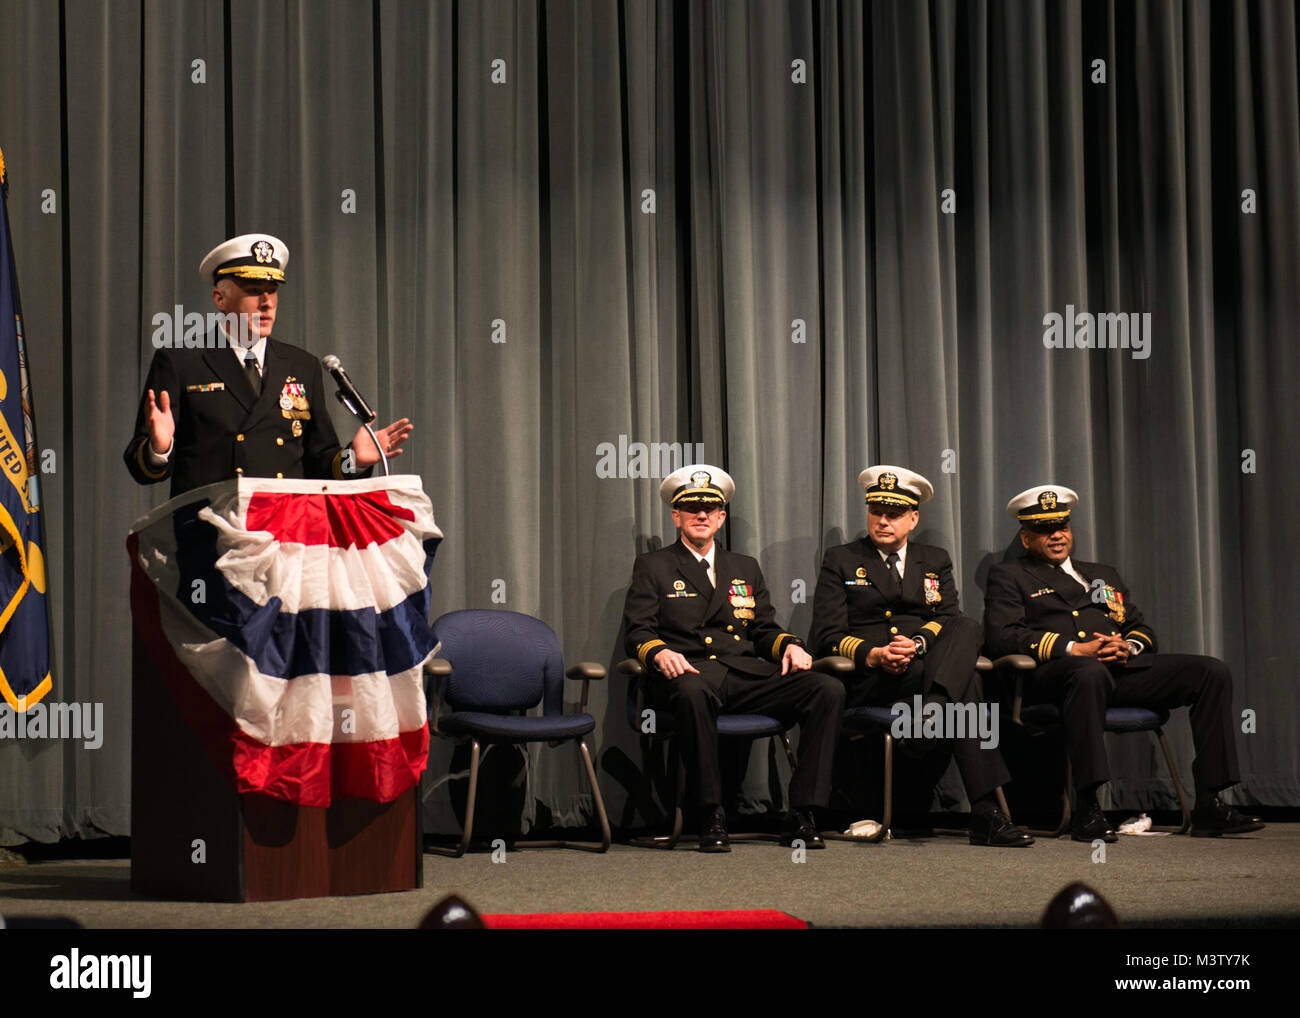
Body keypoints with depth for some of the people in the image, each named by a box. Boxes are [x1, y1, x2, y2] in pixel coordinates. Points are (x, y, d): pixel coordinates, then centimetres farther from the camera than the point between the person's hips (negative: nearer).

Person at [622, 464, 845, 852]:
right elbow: (637, 631, 3)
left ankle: (801, 816, -23)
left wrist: (789, 645, -1)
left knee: (829, 689, -22)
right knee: (692, 691, -43)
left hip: (747, 674, 4)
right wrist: (661, 653, -20)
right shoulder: (653, 566, 14)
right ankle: (711, 817, -34)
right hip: (690, 671, -4)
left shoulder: (746, 568, 27)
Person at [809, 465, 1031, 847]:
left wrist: (918, 644, -17)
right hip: (869, 680, -3)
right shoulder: (840, 561, 15)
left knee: (968, 628, -33)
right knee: (967, 686, -34)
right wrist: (873, 654, -18)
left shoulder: (935, 561, 24)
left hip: (929, 663, 3)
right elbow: (826, 635, 3)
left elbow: (950, 619, 7)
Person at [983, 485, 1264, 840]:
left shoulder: (1104, 575, 33)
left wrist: (1128, 647, -1)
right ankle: (1087, 811, -41)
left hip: (1123, 668, 6)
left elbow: (1144, 631, 26)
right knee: (1090, 672, -43)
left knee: (1213, 672, -13)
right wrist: (1074, 649, -13)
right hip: (1055, 674, -6)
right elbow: (1001, 636, -3)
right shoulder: (1009, 576, 15)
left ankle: (1209, 808, -16)